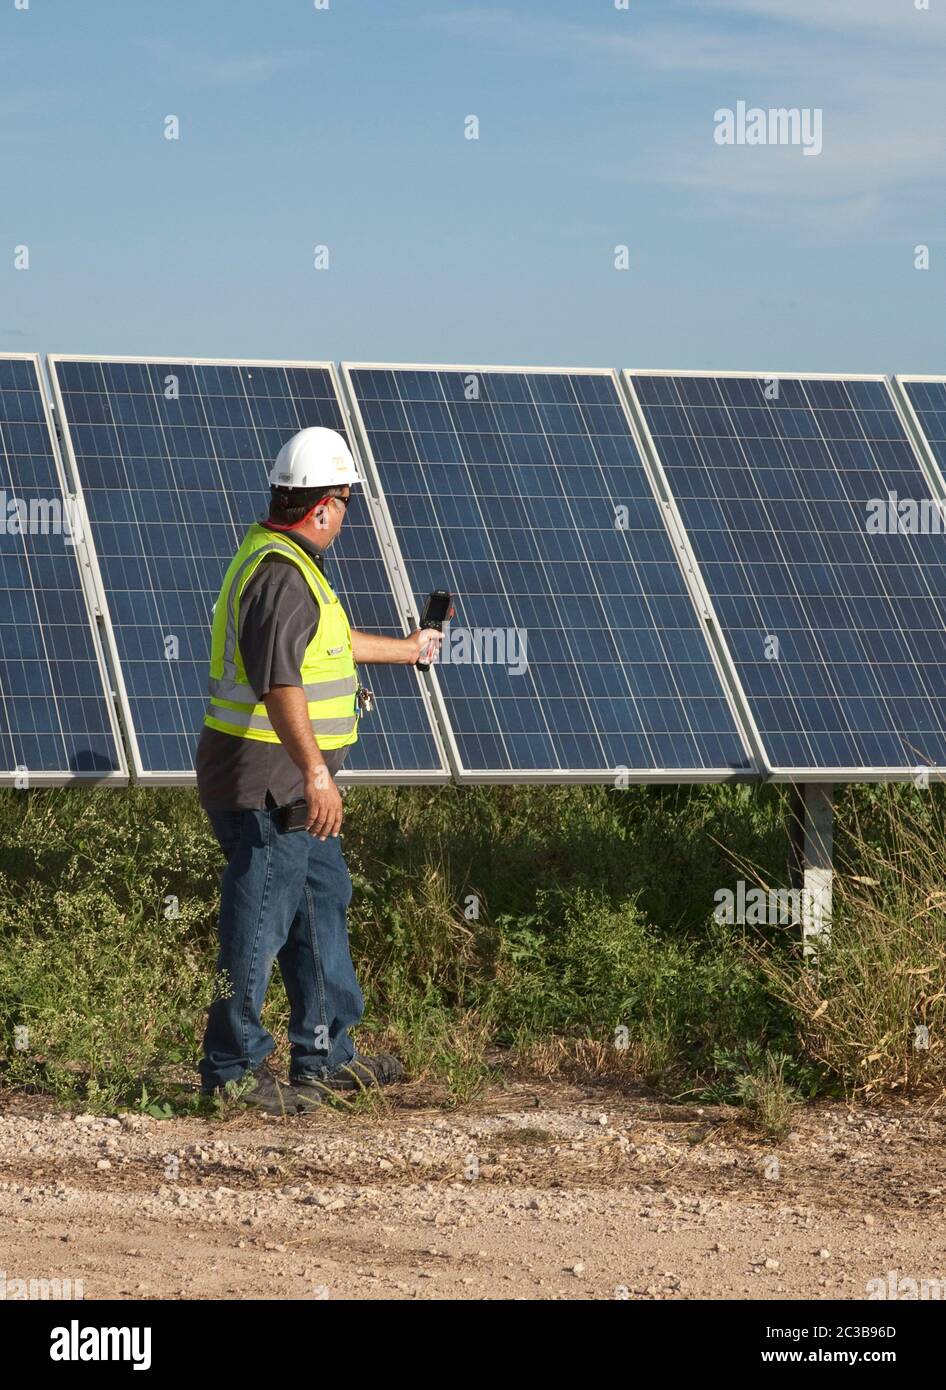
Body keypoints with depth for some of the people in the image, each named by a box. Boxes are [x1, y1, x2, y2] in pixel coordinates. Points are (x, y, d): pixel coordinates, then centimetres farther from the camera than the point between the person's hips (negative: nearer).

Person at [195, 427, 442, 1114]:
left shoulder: (282, 559, 15)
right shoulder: (282, 573, -20)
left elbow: (326, 642, 32)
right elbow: (278, 678, -30)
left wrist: (405, 648, 46)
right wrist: (316, 773, -32)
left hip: (289, 782, 11)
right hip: (266, 781, -11)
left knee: (324, 899, 18)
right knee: (261, 921, -4)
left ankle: (327, 1053, 25)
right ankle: (234, 1069, 4)